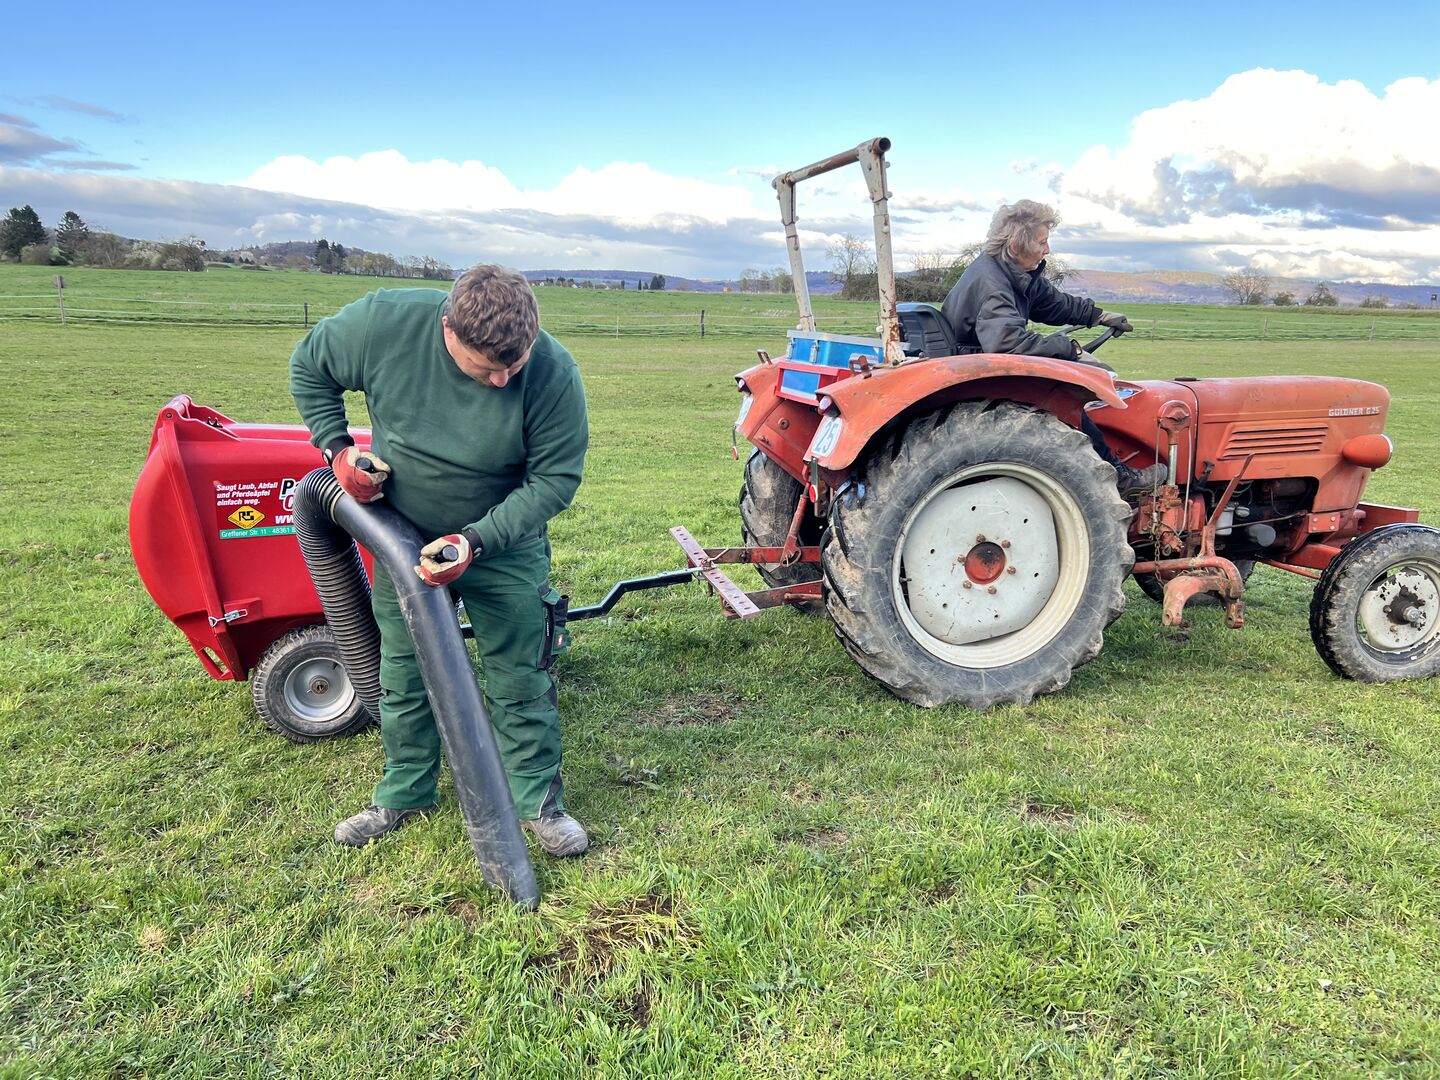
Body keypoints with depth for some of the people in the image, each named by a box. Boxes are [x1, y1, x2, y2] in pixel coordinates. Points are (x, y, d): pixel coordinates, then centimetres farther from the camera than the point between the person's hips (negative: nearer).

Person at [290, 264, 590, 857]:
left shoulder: (553, 372, -29)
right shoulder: (383, 322, -24)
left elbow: (555, 478, -20)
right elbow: (308, 368, -3)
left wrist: (477, 540, -30)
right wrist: (338, 447, -15)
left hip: (505, 545, -2)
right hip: (403, 537, 2)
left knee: (520, 681, 3)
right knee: (403, 675, 13)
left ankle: (538, 800, 22)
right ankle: (405, 795, 33)